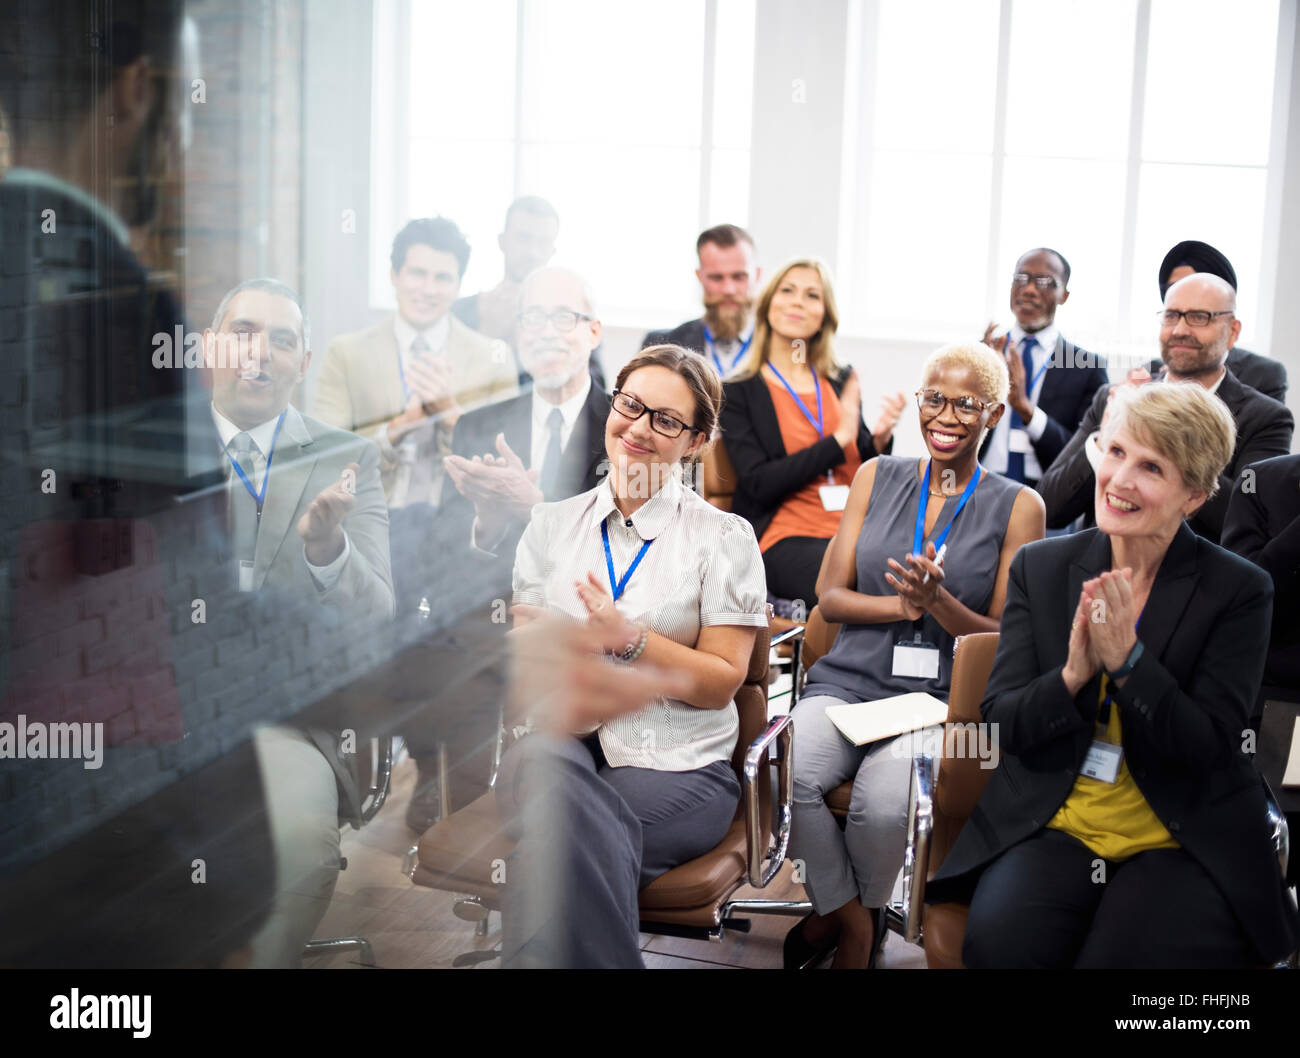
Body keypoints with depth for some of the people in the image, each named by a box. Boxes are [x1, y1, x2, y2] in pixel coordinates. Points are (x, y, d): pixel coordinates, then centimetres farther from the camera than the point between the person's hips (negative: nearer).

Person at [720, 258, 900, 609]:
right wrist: (838, 440, -7)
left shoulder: (842, 382, 19)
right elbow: (759, 483, -6)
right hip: (786, 537, -5)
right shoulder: (739, 392, 5)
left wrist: (879, 442, 1)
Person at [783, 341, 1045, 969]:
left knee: (883, 803, -33)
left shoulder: (1018, 507, 4)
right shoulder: (877, 477, 12)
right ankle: (851, 916, -3)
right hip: (849, 681, 2)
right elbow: (830, 597, 8)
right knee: (787, 775, -30)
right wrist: (902, 604, -11)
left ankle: (858, 913, 2)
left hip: (941, 700, -2)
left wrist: (937, 600, -17)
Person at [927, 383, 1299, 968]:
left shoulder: (1239, 590, -3)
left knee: (1128, 953, -29)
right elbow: (1000, 722, 1)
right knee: (998, 942, -27)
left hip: (1183, 843, -2)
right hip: (1052, 825, 2)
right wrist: (1072, 677, -19)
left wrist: (1127, 656, -22)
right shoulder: (1040, 567, 5)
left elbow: (1206, 748, -9)